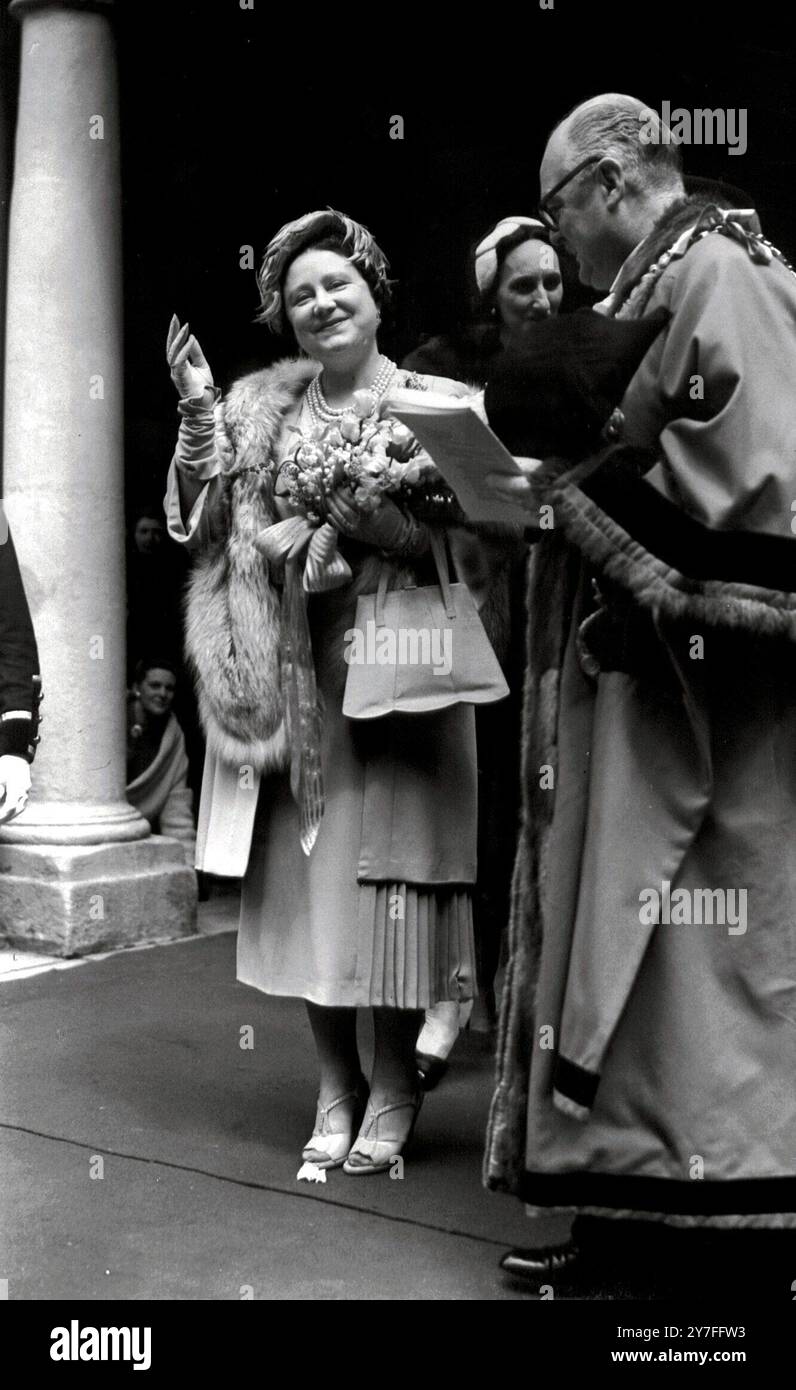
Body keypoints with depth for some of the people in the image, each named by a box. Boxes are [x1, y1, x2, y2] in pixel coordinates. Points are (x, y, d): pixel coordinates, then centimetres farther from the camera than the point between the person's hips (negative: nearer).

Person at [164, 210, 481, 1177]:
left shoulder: (435, 405, 2)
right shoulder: (259, 408, 13)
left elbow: (460, 537, -7)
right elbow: (208, 522, 6)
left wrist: (334, 525, -14)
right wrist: (200, 415, -4)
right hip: (286, 675, 4)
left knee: (381, 868, -3)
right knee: (300, 877, 5)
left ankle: (393, 1087, 11)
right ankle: (335, 1086, 17)